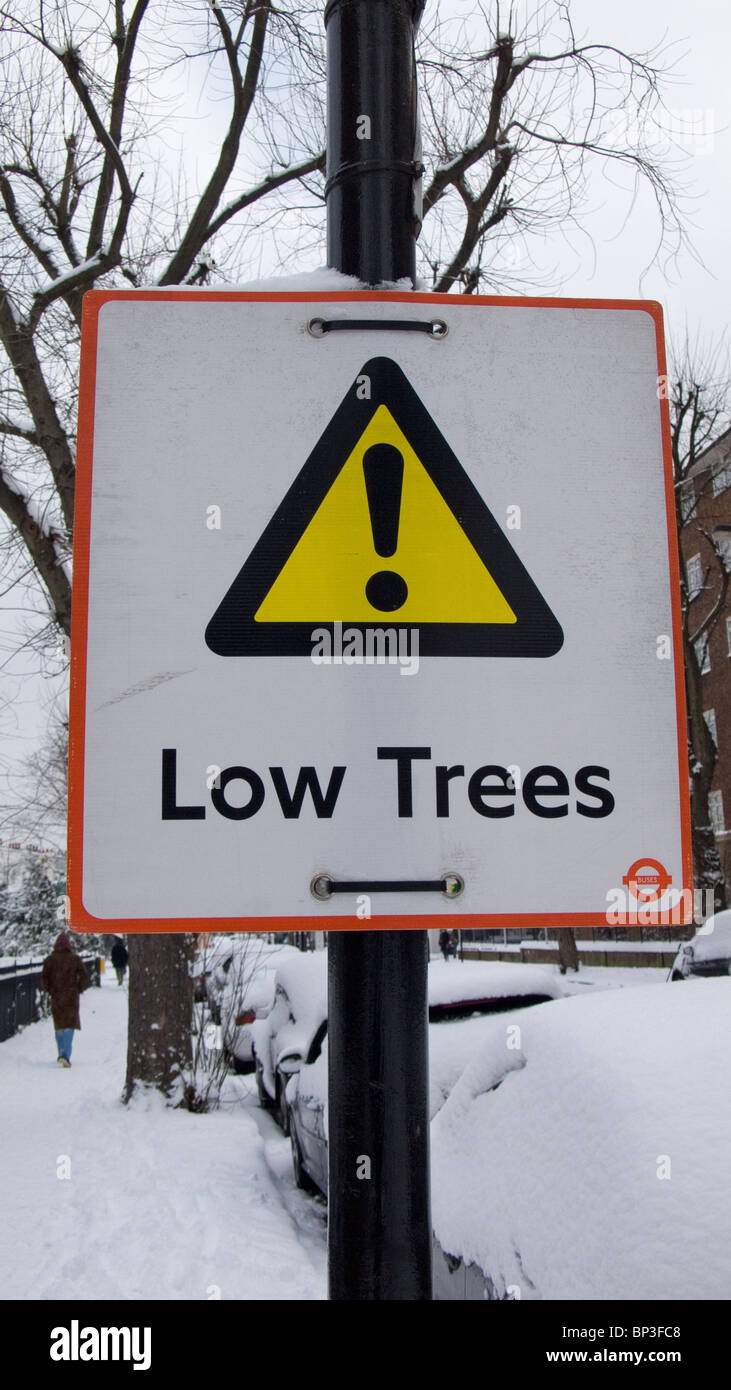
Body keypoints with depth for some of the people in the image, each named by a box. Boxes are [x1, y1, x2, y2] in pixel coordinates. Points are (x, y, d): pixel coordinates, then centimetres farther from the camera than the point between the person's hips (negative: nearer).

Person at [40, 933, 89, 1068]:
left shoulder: (49, 960, -1)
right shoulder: (74, 959, -4)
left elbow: (44, 979, -3)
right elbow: (84, 978, -6)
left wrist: (50, 990, 11)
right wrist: (78, 990, 8)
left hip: (56, 997, 2)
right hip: (71, 997, -2)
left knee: (59, 1026, 18)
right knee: (69, 1026, -1)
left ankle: (62, 1054, 27)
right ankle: (65, 1055, -18)